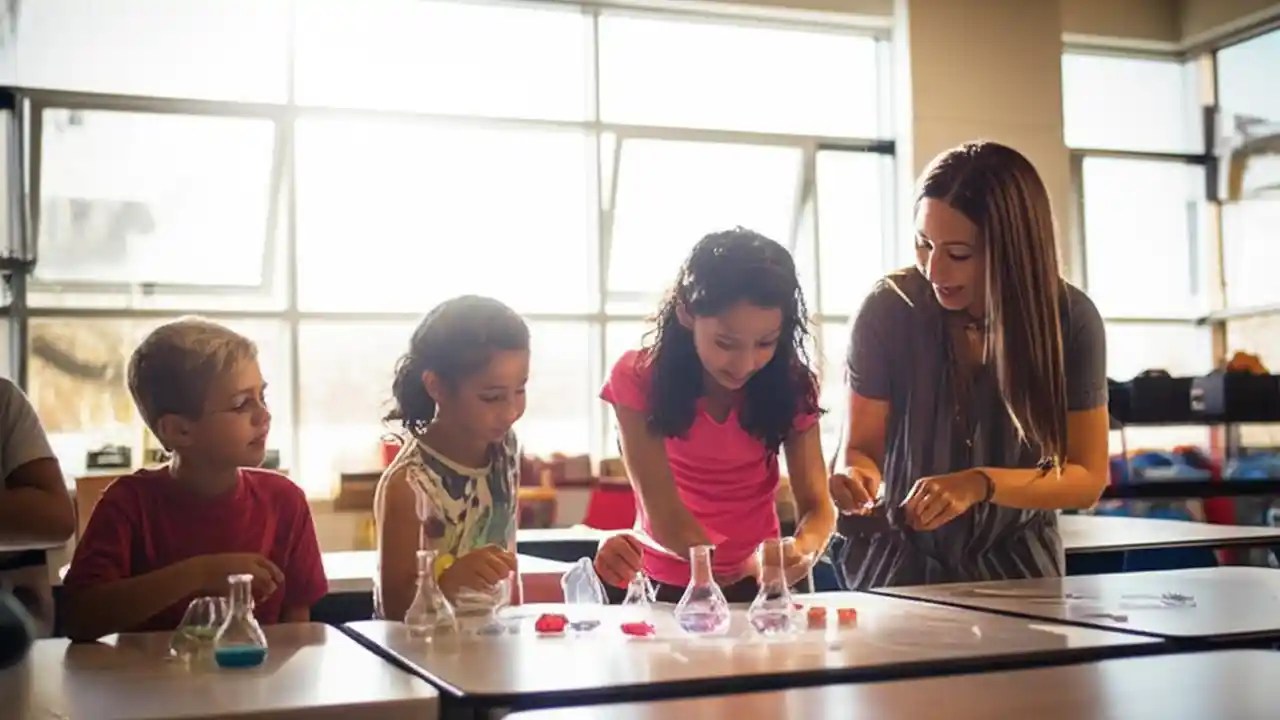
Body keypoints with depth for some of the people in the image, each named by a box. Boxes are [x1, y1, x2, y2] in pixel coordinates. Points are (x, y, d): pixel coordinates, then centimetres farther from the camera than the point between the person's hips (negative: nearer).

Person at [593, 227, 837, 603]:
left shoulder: (791, 384, -9)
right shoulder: (638, 377, -14)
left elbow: (818, 505, -11)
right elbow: (665, 514, -19)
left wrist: (803, 550, -33)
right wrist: (743, 568, -33)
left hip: (759, 584, -3)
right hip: (660, 586, 3)